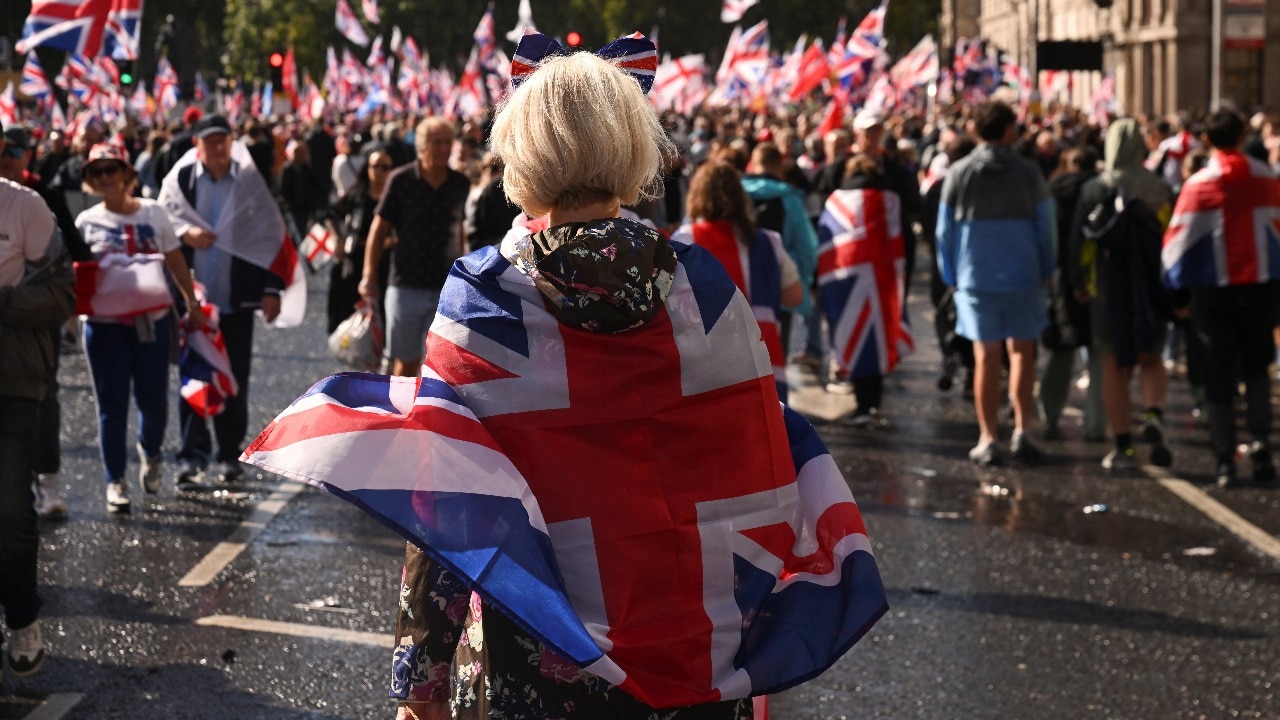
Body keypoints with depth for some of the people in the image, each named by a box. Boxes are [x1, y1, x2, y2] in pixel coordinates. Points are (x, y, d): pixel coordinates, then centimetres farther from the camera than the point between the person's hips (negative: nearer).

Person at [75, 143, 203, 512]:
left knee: (154, 399, 5)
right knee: (111, 404, 1)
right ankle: (115, 482, 9)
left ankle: (150, 453, 35)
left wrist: (192, 304, 6)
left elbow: (176, 262, 7)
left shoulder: (153, 213, 2)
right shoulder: (87, 222, 1)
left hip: (151, 320, 1)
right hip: (104, 325, -1)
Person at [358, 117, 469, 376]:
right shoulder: (401, 180, -5)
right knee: (405, 362, 7)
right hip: (407, 286, -2)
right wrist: (369, 276, -5)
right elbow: (379, 229, -1)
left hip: (447, 289, 2)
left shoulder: (460, 184, 4)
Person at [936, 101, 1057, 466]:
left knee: (986, 357, 4)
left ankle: (988, 439, 5)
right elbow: (1046, 227, 0)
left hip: (975, 279, 0)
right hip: (1023, 278, 0)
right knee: (1022, 353, 10)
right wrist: (1046, 272, 11)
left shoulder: (958, 174, -2)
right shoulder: (1028, 173, -3)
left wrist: (950, 277, 11)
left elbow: (944, 230, 2)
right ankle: (1022, 430, 2)